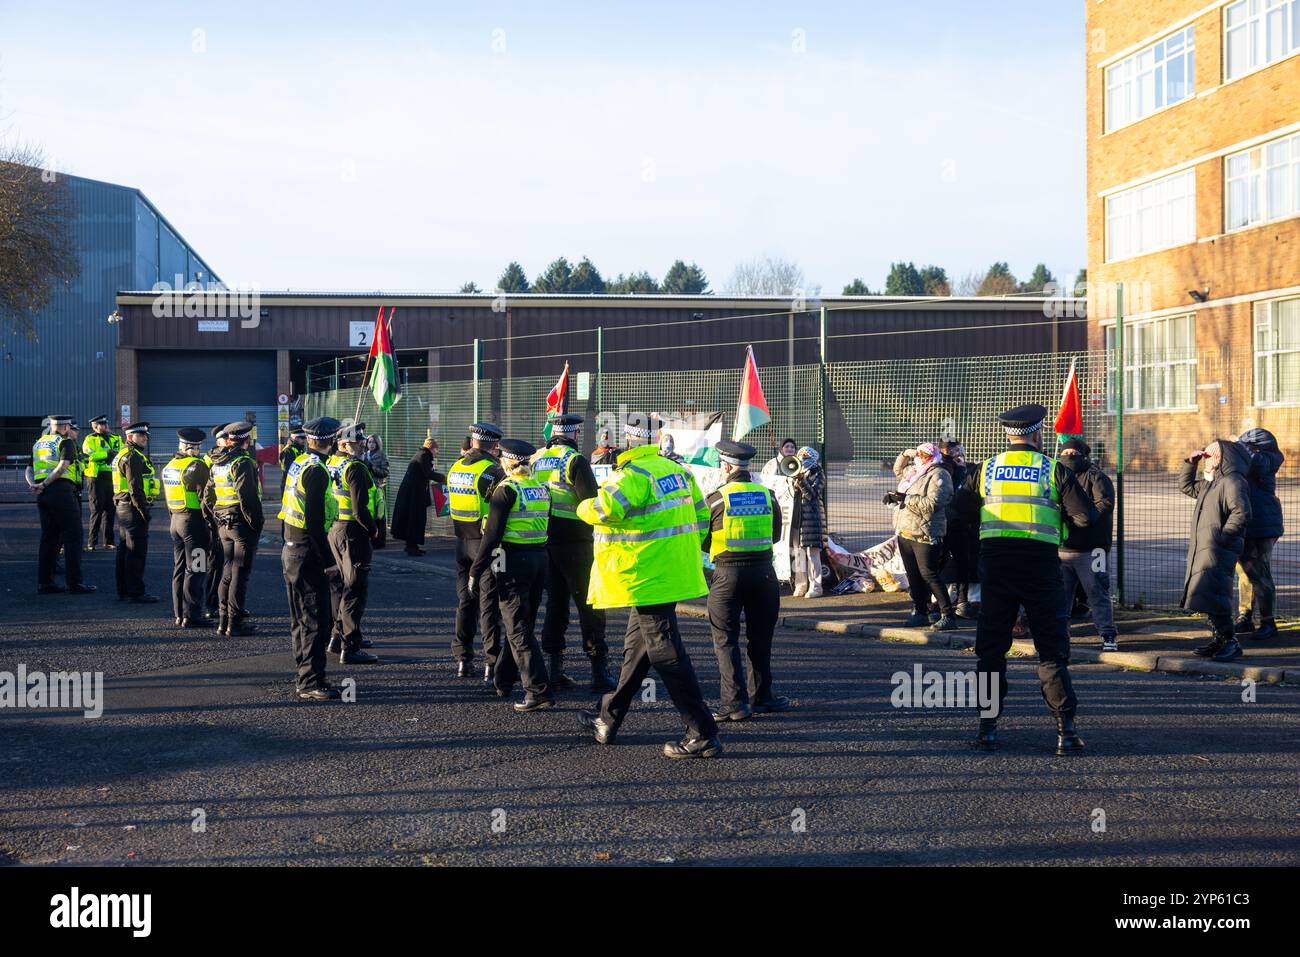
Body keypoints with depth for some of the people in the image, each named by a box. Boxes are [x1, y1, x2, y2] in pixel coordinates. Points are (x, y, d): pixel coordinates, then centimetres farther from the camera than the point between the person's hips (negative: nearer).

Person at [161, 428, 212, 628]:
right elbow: (204, 498, -16)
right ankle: (191, 616, -6)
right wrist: (210, 523, -10)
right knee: (195, 570, -5)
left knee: (179, 569, 13)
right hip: (193, 521, -8)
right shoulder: (197, 466, -14)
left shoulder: (169, 466, 12)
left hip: (176, 520, 8)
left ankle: (179, 615, 16)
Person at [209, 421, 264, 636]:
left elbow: (208, 495, 16)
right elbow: (247, 496, -22)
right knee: (240, 574, -3)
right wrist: (256, 522, -16)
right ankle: (235, 624, -1)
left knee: (227, 572, 15)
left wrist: (217, 518, 19)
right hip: (242, 524, -8)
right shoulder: (242, 462, -15)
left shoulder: (217, 463, 11)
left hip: (223, 526, 8)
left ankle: (223, 621, 18)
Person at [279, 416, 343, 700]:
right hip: (308, 554, -10)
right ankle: (310, 682, -4)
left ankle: (304, 674, 26)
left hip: (290, 550, 10)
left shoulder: (297, 463, 9)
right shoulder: (316, 471, -18)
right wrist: (328, 561, -20)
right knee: (316, 620, -5)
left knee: (301, 618, 17)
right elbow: (314, 522, -23)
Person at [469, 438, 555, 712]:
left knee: (519, 630, -5)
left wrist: (475, 571, -11)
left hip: (513, 562, -7)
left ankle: (540, 692, -12)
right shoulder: (542, 487, 10)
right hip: (540, 559, 7)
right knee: (523, 625, 18)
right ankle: (503, 681, 31)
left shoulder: (506, 489, -11)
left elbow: (492, 534, -15)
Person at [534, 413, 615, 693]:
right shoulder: (575, 461, -12)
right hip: (574, 543, -6)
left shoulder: (538, 460, 9)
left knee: (555, 604, 13)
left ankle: (554, 669, 12)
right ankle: (600, 672, -2)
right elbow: (591, 502, -19)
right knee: (589, 606, -1)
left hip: (544, 542, 6)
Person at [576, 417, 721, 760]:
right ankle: (608, 721, 34)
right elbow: (701, 518, 15)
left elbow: (603, 510, -28)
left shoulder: (634, 476, -17)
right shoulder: (676, 471, 11)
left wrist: (583, 507, -6)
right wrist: (685, 551, 22)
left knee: (666, 653, -7)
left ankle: (703, 735, -7)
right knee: (636, 647, 20)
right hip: (672, 573, 10)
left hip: (648, 580, -10)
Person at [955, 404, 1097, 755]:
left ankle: (988, 727, 11)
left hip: (995, 562, 2)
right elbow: (1085, 517, -2)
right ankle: (1066, 731, 0)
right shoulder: (1053, 470, 0)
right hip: (1040, 564, -2)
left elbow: (962, 512, 13)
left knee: (990, 647, 10)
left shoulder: (985, 469, 6)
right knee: (1052, 649, 4)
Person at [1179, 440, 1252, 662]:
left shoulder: (1233, 482, -11)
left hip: (1218, 552, -10)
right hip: (1203, 551, 10)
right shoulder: (1210, 484, 20)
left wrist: (1221, 537, -23)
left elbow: (1241, 514, -21)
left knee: (1211, 595, -17)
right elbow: (1185, 486, 35)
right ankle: (1220, 639, 19)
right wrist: (1190, 462, 21)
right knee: (1207, 595, 12)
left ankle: (1231, 642, -16)